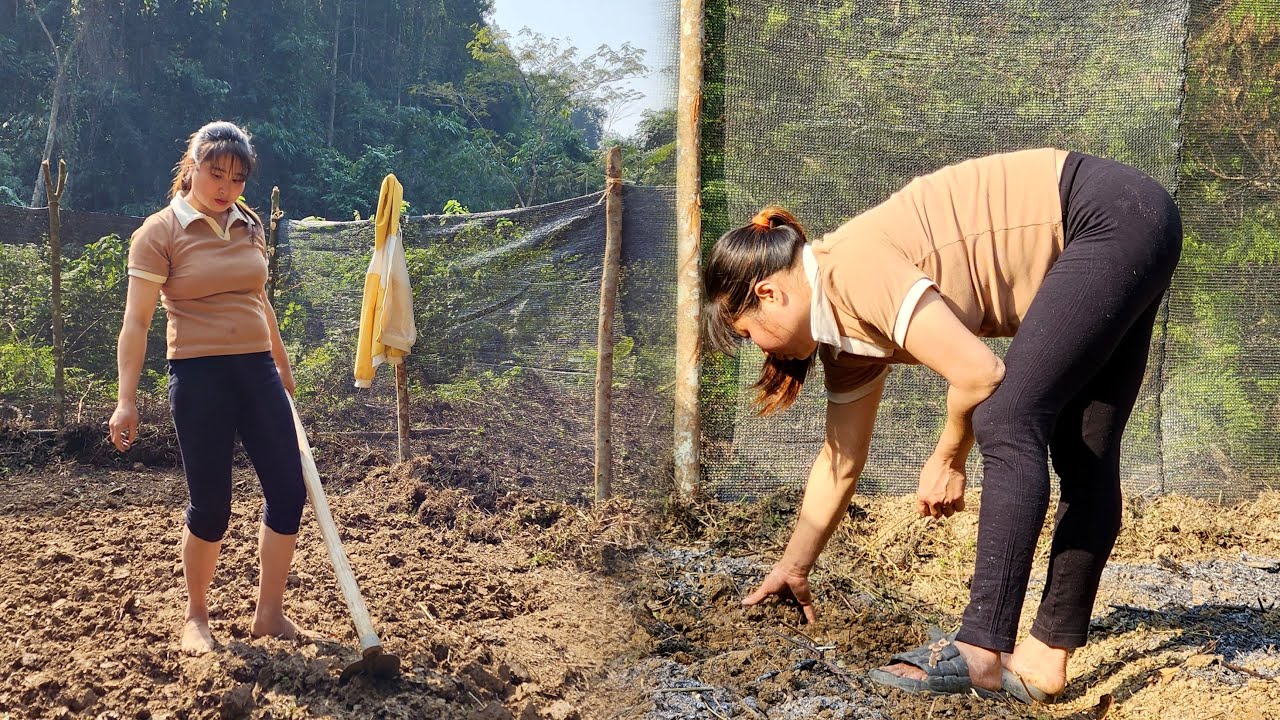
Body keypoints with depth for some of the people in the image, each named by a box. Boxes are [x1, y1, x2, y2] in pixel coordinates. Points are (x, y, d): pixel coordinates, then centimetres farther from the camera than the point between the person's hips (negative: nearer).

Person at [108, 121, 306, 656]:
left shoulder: (250, 227, 10)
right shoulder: (160, 232, -6)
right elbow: (136, 321, -8)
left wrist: (282, 366, 28)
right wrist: (127, 400, -13)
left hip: (258, 371, 6)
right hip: (199, 376, -5)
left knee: (289, 491, 2)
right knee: (210, 506, 0)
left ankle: (269, 613, 16)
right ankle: (196, 617, 22)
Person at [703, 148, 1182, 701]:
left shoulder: (852, 269, -20)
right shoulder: (845, 330, 8)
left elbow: (978, 373, -25)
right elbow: (840, 461, 17)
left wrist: (947, 459, -6)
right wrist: (791, 569, 25)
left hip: (1118, 217, -10)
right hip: (1122, 235, 10)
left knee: (1007, 423, -16)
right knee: (1085, 456, 5)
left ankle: (982, 655, -17)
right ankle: (1044, 658, 8)